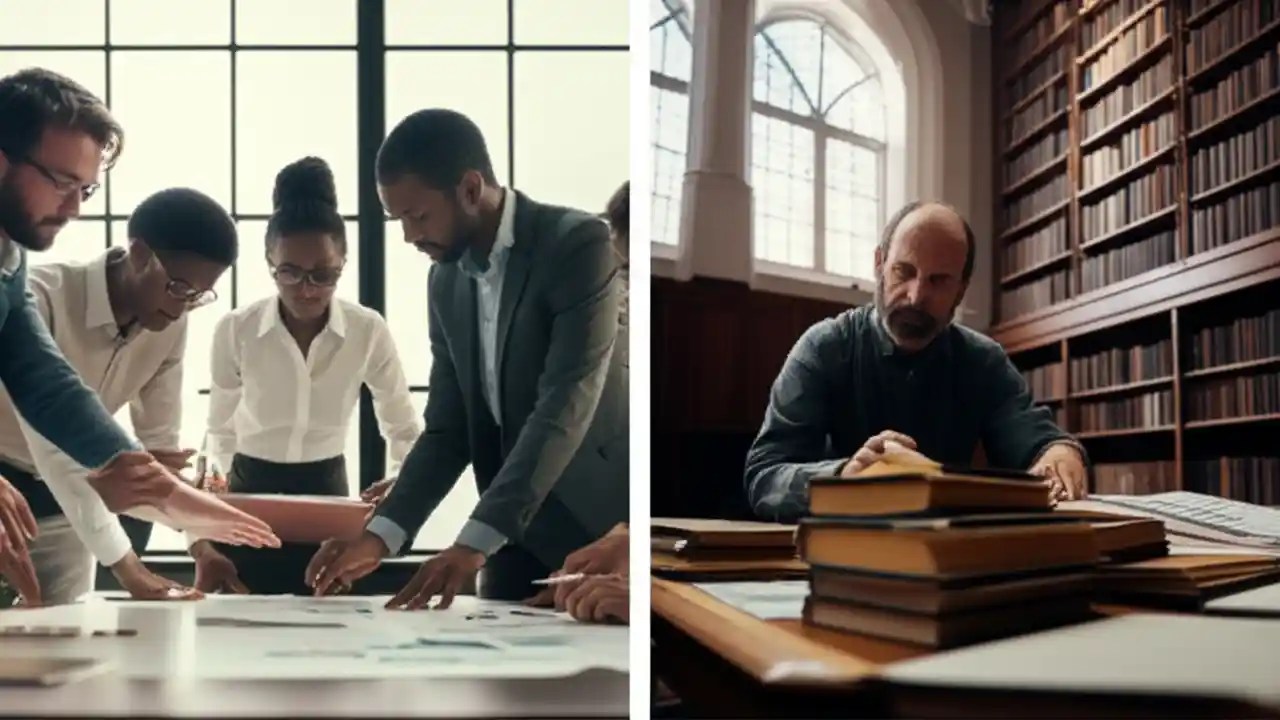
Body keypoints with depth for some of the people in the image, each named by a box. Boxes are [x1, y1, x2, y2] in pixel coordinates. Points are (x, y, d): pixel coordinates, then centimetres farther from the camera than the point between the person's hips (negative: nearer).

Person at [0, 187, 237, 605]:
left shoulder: (170, 326, -10)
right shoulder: (43, 297, -29)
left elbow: (160, 443, -6)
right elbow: (51, 448, -35)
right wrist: (127, 567, -40)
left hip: (61, 501, 5)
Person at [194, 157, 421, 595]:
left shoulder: (369, 332, -11)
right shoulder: (235, 331, -10)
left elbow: (406, 431, 4)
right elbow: (220, 433, 5)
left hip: (327, 495, 0)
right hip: (250, 496, 0)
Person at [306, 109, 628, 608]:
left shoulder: (577, 244, -15)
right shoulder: (446, 281, 7)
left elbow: (565, 407, -24)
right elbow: (447, 429, 6)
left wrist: (474, 542, -30)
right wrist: (381, 536, -7)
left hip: (599, 530, -6)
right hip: (515, 540, 6)